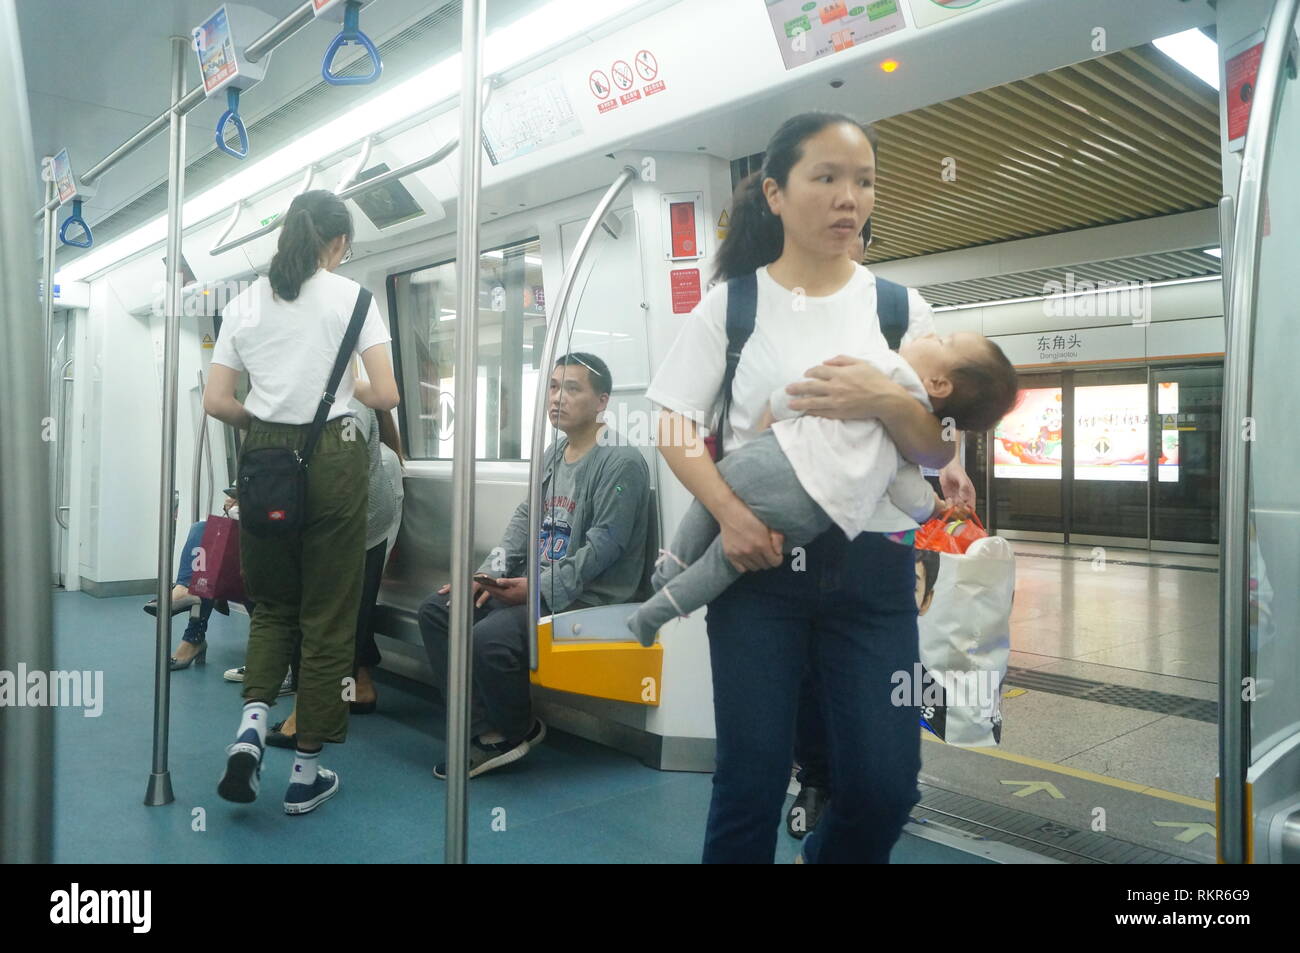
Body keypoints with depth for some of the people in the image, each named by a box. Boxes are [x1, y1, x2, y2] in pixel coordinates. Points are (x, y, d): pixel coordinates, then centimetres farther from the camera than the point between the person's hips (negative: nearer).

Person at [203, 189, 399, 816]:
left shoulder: (245, 304, 9)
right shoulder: (351, 296, -2)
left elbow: (216, 401, 5)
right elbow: (386, 395, -7)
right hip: (331, 458, -3)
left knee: (271, 605, 20)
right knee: (327, 616, 5)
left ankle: (252, 722, -2)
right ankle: (307, 773, 12)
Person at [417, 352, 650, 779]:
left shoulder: (622, 462, -13)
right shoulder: (553, 453, 15)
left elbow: (604, 544, -19)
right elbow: (524, 518, 16)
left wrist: (539, 590, -23)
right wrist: (489, 573, 1)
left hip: (587, 597, -9)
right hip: (536, 583, 9)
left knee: (490, 638, -29)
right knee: (435, 610, 1)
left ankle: (515, 731, 2)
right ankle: (488, 729, -3)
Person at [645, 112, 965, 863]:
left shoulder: (899, 308, 6)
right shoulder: (731, 304, 2)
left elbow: (942, 452, 4)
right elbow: (676, 430, 1)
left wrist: (887, 400, -17)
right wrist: (729, 512, -16)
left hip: (873, 563, 2)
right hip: (759, 556, -1)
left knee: (885, 788, 3)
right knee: (752, 781, 1)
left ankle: (829, 854, 34)